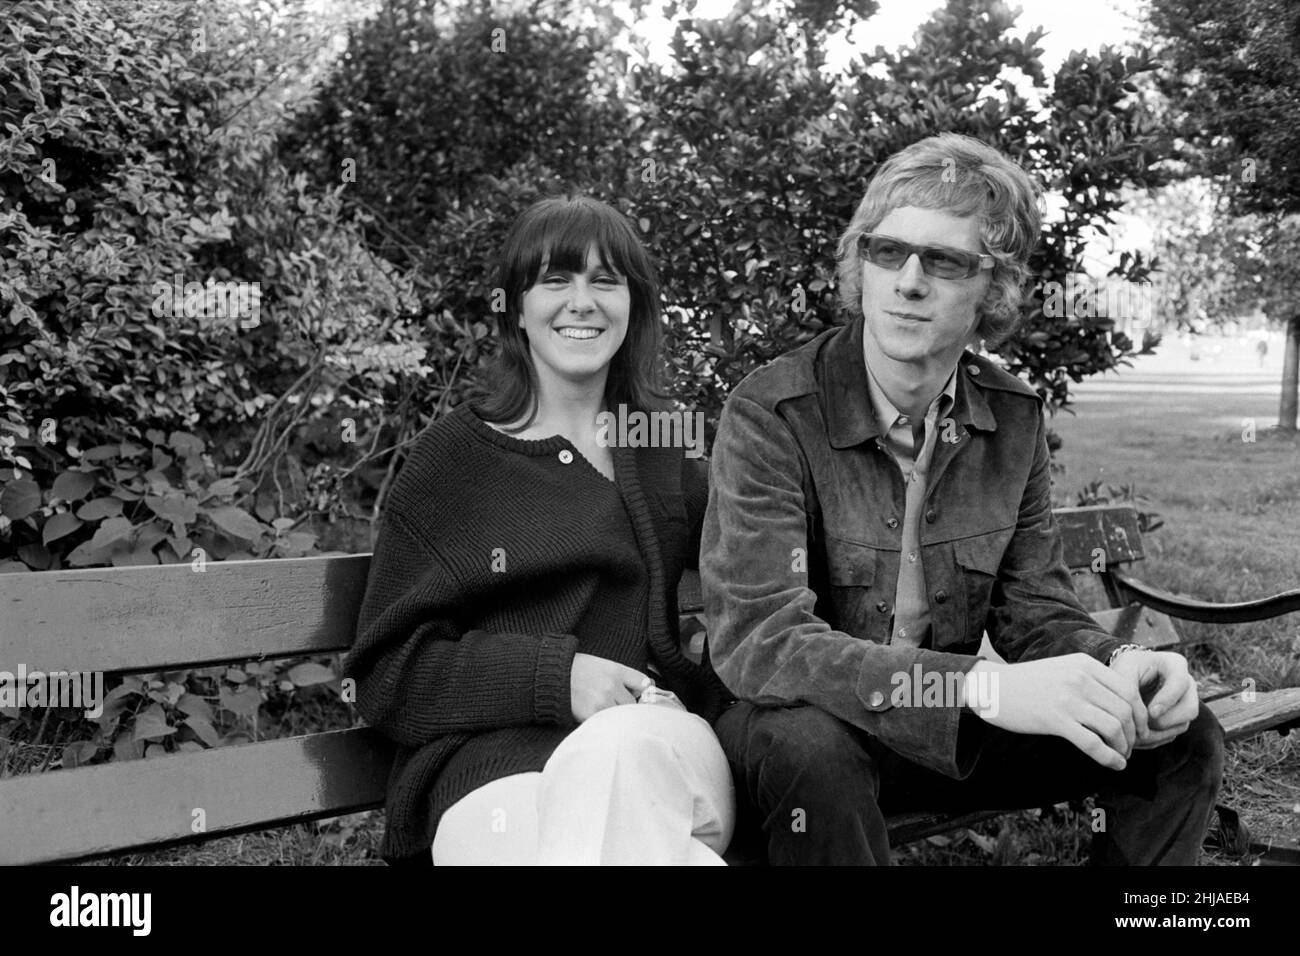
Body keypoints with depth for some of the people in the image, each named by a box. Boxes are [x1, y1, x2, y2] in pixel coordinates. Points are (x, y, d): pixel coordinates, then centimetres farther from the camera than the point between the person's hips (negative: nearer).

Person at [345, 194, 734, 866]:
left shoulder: (664, 456, 20)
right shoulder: (452, 457, 11)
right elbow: (390, 673, 6)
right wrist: (554, 676, -10)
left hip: (655, 742, 2)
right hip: (494, 757, -1)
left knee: (615, 750, -36)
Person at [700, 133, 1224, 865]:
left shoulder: (1015, 418, -2)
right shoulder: (771, 415, -19)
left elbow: (1036, 608, 3)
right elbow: (758, 638, -29)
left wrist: (1116, 666, -22)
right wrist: (983, 686, -40)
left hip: (951, 728, 5)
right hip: (800, 723, -4)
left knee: (1181, 736, -7)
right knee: (808, 745, -38)